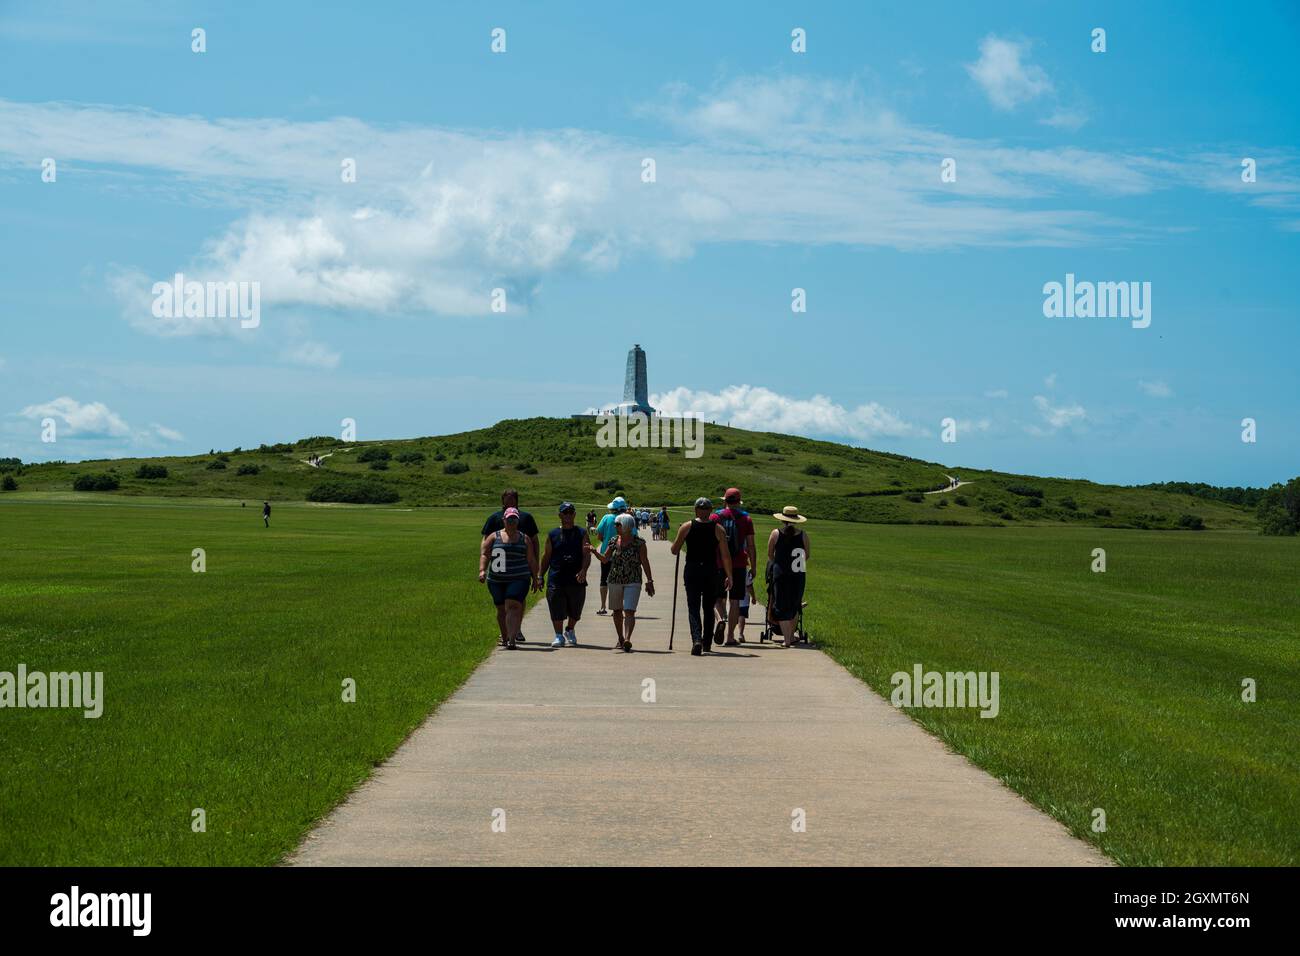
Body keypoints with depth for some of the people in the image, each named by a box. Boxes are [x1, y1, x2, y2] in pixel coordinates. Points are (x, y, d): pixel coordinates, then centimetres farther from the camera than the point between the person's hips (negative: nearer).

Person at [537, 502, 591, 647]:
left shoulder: (581, 534, 4)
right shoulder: (553, 534, 8)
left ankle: (570, 631, 33)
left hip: (576, 579, 0)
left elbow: (587, 555, -5)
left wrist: (583, 570, -22)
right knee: (557, 610, -3)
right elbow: (546, 556, 12)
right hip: (556, 579, 0)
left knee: (575, 610, 9)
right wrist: (540, 575, 7)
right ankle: (559, 635, 9)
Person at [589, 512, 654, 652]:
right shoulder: (614, 541, 7)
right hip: (615, 581, 5)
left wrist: (649, 581, -7)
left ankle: (627, 639, -28)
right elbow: (605, 559, 8)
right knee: (617, 611, 12)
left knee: (629, 611, -16)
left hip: (633, 582, -5)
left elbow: (645, 562, -3)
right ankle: (620, 639, 26)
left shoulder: (639, 543, -4)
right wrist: (594, 551, -9)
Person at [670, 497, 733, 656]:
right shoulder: (717, 529, 0)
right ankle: (707, 642, 25)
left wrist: (674, 547, 24)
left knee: (693, 608, -2)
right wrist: (729, 576, 2)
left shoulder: (686, 527, -1)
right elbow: (725, 555, -3)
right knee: (708, 608, 16)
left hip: (692, 571, -1)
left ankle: (697, 639, -23)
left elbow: (674, 550, 1)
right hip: (711, 571, 1)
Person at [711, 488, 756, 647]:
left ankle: (721, 619, -18)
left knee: (719, 597, 13)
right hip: (739, 565, 0)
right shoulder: (746, 519, 3)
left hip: (719, 563, 0)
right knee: (734, 600, 5)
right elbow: (751, 546, 0)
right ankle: (730, 637, 4)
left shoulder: (716, 517, 2)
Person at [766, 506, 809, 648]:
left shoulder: (776, 533, -4)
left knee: (782, 606, 3)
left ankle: (787, 639, -2)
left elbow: (770, 554, 6)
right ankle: (791, 635, 25)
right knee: (795, 605, 18)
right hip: (799, 575, 2)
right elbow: (807, 556, 10)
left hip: (780, 573, -2)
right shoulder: (803, 535, 0)